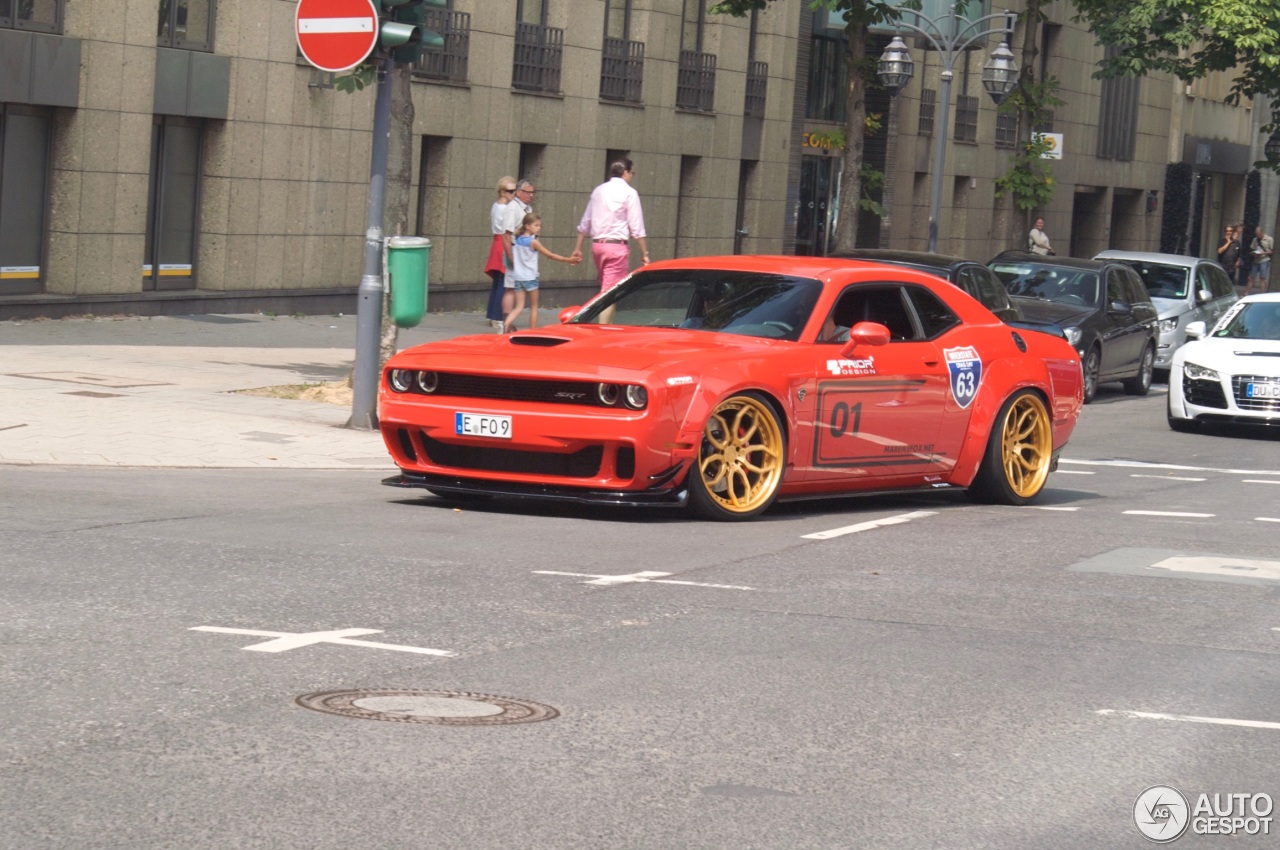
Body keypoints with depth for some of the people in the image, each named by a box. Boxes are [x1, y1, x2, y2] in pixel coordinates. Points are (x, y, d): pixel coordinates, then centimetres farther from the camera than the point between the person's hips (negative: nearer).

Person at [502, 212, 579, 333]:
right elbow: (551, 255, -8)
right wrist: (568, 260, -4)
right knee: (534, 306, 10)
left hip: (517, 277, 5)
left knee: (519, 307, 4)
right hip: (530, 277, -5)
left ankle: (506, 323, -20)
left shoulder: (517, 240, 6)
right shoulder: (533, 242, -11)